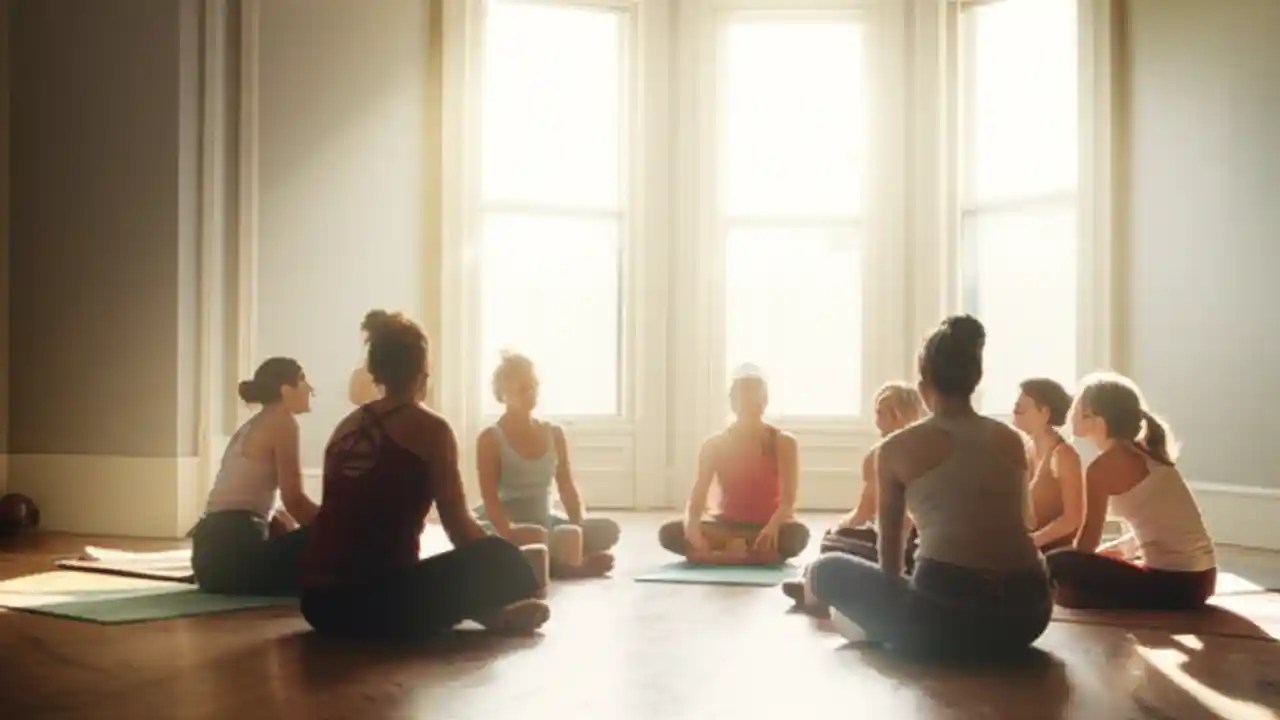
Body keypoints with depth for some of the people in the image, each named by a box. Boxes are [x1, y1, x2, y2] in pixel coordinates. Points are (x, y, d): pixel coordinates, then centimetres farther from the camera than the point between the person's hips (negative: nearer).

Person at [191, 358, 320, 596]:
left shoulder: (252, 426, 25)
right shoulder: (282, 422, -4)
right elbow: (294, 501, -11)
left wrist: (299, 536, 16)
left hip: (214, 553, 9)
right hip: (235, 551, -9)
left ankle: (221, 579, 15)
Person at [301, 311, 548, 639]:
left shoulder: (346, 427, 14)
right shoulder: (430, 428, -3)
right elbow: (459, 526, -1)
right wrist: (502, 565, 20)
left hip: (320, 602, 7)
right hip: (378, 605, -7)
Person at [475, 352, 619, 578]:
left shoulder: (553, 434, 10)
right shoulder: (490, 439, -6)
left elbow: (568, 488, 7)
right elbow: (491, 501, -15)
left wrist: (579, 529, -11)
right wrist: (514, 538, -31)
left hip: (546, 522, 6)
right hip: (508, 531, -6)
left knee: (606, 529, -18)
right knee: (535, 536, -40)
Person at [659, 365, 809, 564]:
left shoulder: (783, 442, -7)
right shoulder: (715, 444, -3)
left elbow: (788, 499, -17)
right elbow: (698, 495, -12)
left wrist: (773, 527, -40)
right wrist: (691, 525, -36)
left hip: (768, 526, -2)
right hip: (728, 525, 2)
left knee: (797, 534, -38)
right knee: (670, 533, -26)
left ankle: (716, 554, -28)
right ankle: (756, 552, -26)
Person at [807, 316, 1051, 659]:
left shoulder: (897, 447, 4)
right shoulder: (1012, 441, 14)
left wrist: (893, 597, 36)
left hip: (948, 613, -3)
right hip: (1027, 614, 3)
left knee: (826, 570, 16)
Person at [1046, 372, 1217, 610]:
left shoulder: (1104, 466, -11)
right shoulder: (1141, 452, 12)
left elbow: (1085, 546, -5)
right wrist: (1115, 547, 24)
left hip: (1174, 583, -9)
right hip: (1198, 577, 9)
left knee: (1058, 566, -12)